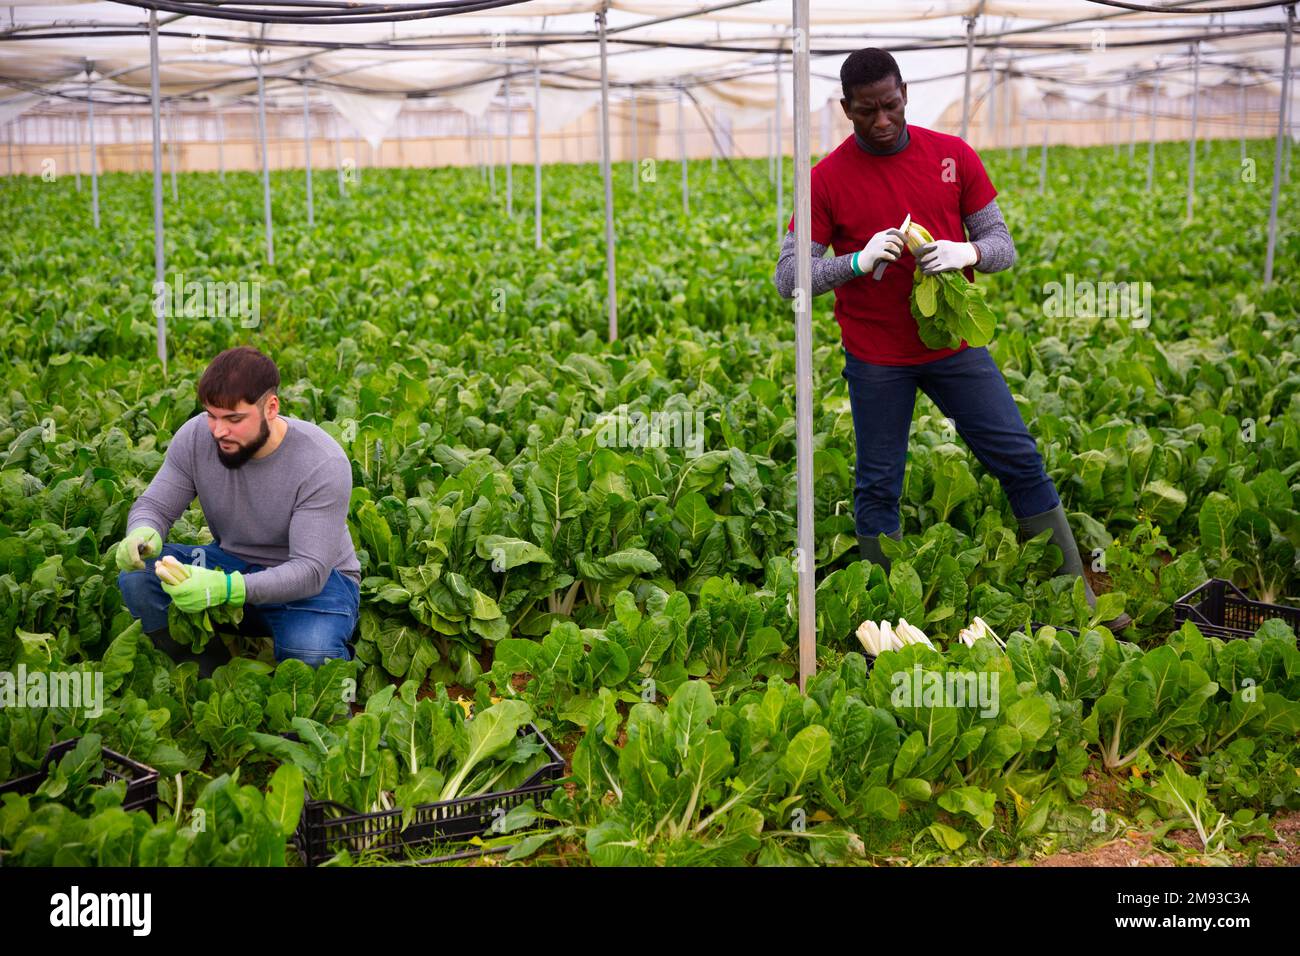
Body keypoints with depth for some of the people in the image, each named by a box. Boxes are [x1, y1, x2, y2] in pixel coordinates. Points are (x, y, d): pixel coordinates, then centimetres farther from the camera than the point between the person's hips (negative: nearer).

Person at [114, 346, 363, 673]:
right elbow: (153, 505, -5)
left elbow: (310, 570, -30)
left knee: (310, 652, -37)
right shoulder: (195, 437, -13)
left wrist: (227, 588, -46)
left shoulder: (323, 463, -26)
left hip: (317, 576, -5)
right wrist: (143, 535, -32)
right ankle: (209, 674, -4)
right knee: (136, 577, -20)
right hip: (231, 561, 5)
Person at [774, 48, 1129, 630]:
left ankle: (1075, 596, 13)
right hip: (875, 359, -2)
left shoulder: (953, 156, 0)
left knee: (1020, 461, 2)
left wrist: (967, 253, -22)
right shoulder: (827, 179, -7)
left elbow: (1003, 245, 2)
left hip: (955, 343, 2)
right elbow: (788, 277, -10)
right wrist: (858, 261, -27)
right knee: (877, 486, 4)